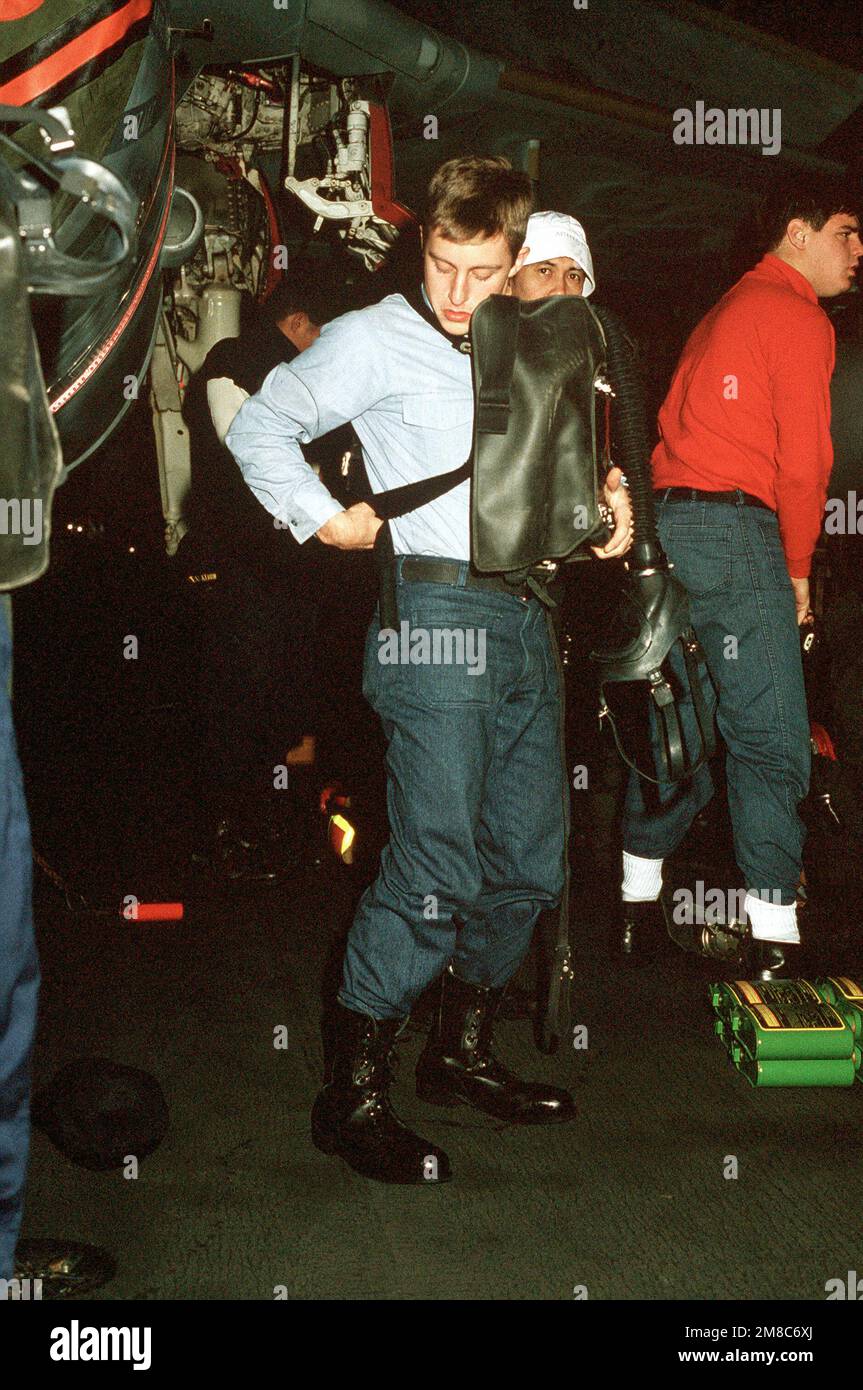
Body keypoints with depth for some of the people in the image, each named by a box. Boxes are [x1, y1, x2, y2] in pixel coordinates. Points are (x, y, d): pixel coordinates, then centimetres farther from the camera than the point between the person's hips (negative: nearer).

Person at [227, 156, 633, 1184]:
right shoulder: (376, 339, 1)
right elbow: (261, 426, 3)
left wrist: (599, 503, 12)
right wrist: (323, 518, -6)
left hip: (524, 620, 7)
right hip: (436, 609, -7)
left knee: (531, 860, 10)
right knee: (437, 870, -12)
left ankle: (462, 1054, 26)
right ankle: (352, 1093, 0)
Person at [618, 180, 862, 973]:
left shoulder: (727, 311, 24)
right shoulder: (796, 316, -4)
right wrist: (798, 567, 1)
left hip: (672, 521, 9)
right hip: (736, 529, -9)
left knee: (682, 722, 14)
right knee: (771, 736, -7)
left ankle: (639, 902, 19)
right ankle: (773, 934, -6)